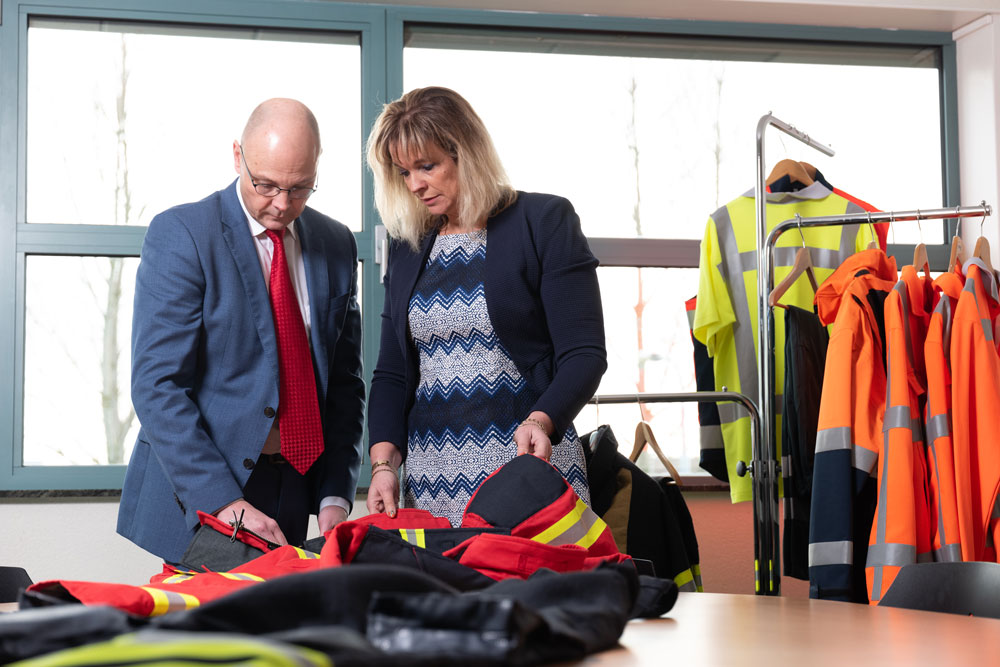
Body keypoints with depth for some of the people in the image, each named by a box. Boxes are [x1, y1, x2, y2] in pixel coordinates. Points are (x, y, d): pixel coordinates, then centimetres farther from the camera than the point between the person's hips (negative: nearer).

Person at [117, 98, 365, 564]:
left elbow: (343, 384, 11)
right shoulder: (179, 234, -9)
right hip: (196, 503, -4)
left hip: (296, 498, 4)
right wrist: (225, 503, -22)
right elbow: (157, 386, -15)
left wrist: (335, 499, -1)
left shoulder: (336, 245, 8)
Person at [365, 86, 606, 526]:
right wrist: (383, 461, -3)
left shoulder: (544, 222, 0)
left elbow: (584, 354, -6)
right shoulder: (406, 246, 15)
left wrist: (540, 421, -24)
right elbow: (392, 371, 14)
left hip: (529, 462, -4)